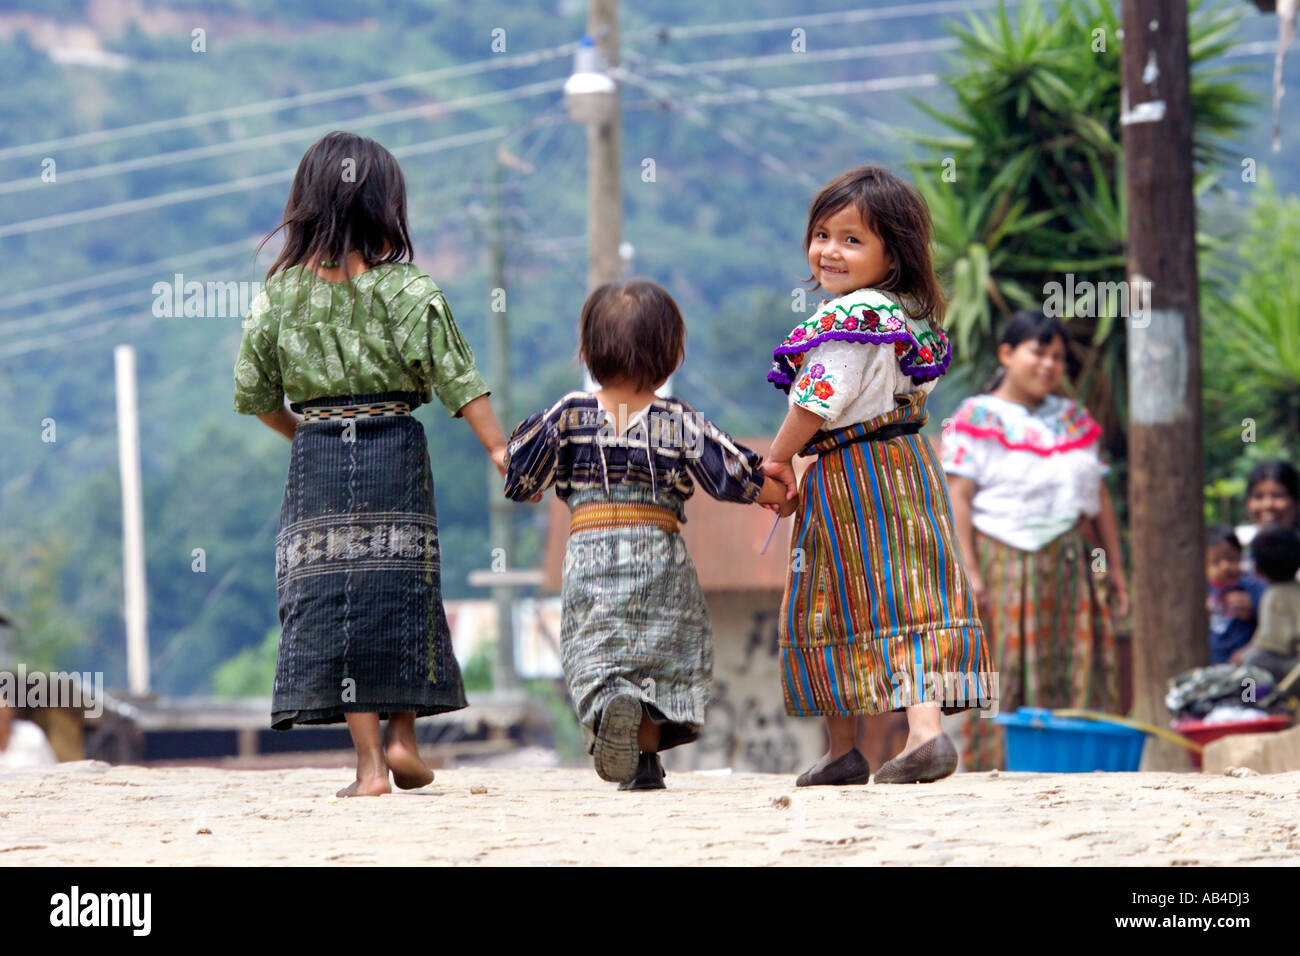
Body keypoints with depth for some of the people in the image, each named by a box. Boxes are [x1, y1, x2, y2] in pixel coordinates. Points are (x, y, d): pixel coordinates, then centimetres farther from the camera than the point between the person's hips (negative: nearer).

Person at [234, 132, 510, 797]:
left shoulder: (281, 290, 3)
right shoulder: (405, 286, -4)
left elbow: (253, 391, 9)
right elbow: (452, 374, -7)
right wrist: (498, 448, -3)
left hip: (315, 454, 1)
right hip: (395, 447, -1)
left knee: (328, 595, 3)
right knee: (401, 591, 12)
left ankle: (368, 761, 0)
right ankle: (402, 736, 10)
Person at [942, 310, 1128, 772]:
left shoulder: (1075, 419, 17)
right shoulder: (976, 418, 1)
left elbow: (1100, 497, 18)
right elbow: (958, 498, -7)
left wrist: (1115, 568, 13)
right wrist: (970, 572, -16)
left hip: (1070, 565, 5)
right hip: (1004, 565, -5)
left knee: (1076, 679, -1)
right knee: (1004, 680, -8)